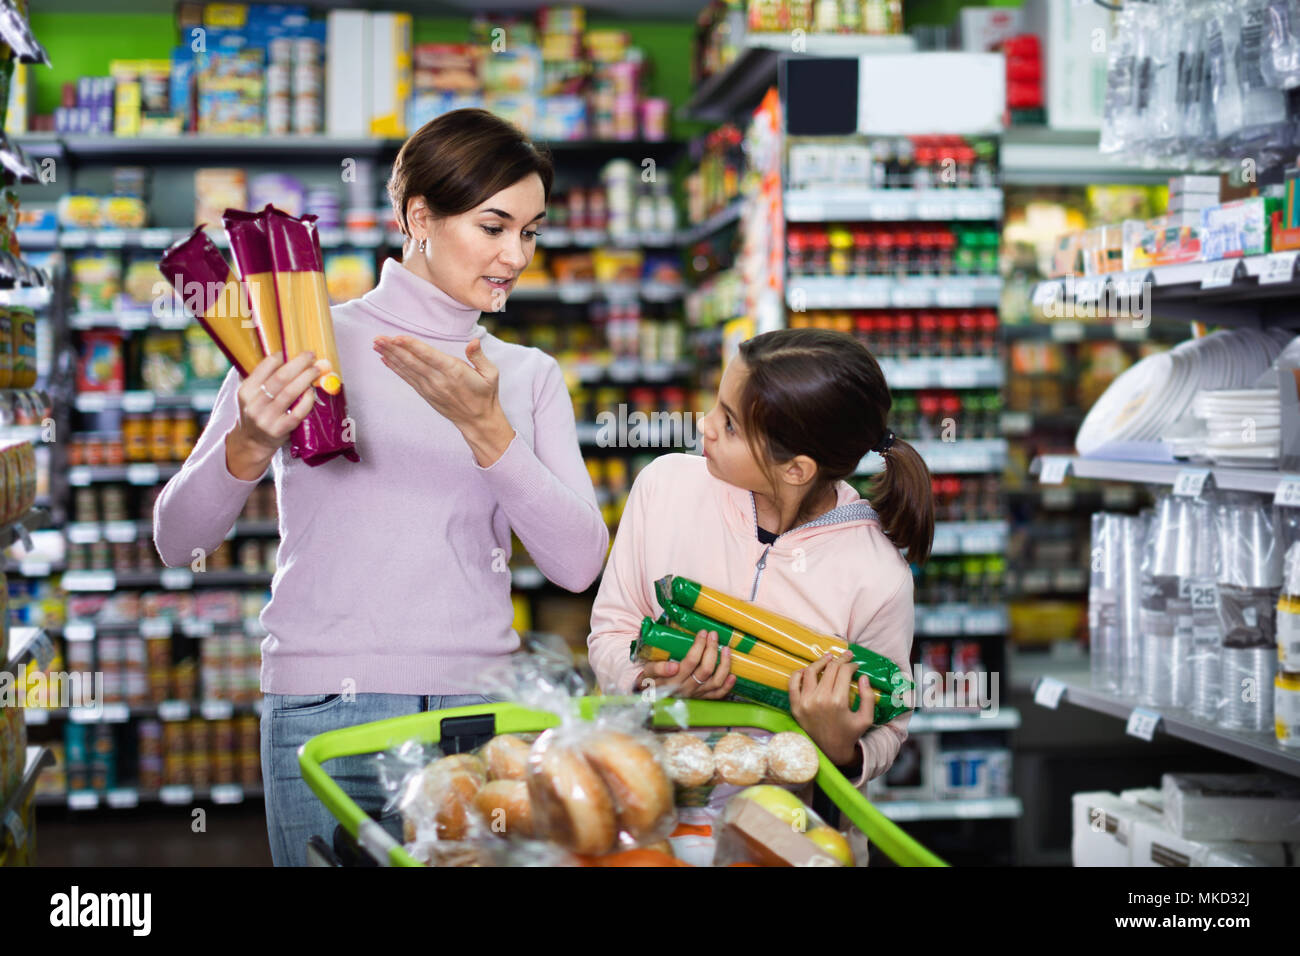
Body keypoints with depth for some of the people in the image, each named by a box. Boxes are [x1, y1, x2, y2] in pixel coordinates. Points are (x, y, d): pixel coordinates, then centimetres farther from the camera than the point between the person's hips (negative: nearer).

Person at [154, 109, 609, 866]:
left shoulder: (530, 377, 12)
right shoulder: (309, 342, 2)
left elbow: (578, 563, -2)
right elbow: (177, 542, -1)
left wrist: (484, 427, -13)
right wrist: (249, 446, -20)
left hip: (479, 715, 3)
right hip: (328, 716, -3)